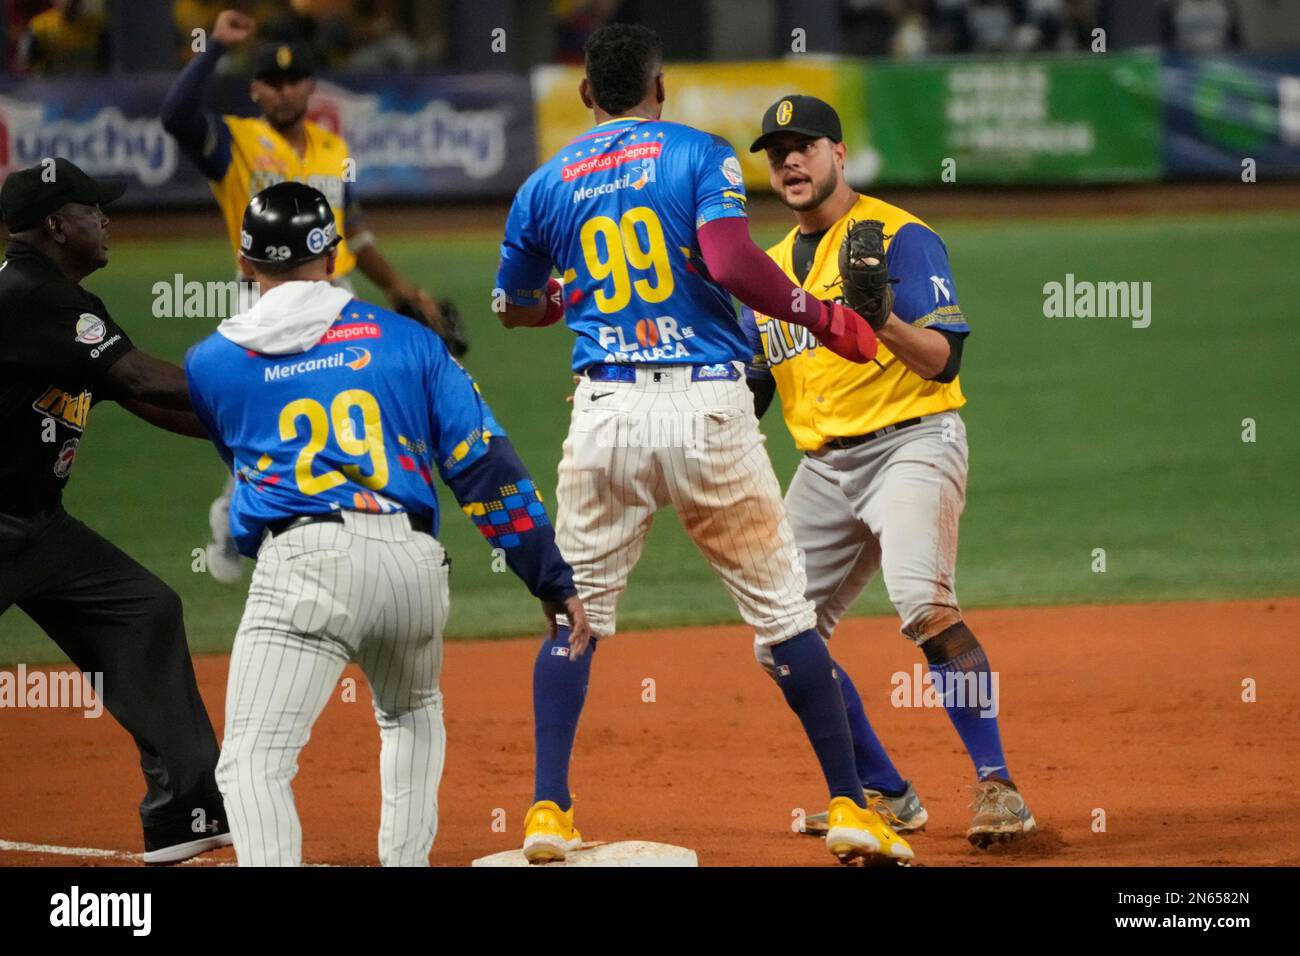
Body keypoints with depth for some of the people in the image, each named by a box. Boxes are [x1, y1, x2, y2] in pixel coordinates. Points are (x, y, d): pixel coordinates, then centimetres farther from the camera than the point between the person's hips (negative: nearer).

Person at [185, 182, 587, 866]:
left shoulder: (211, 362, 12)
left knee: (253, 762, -11)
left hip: (302, 561, -3)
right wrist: (553, 580, 10)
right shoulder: (405, 339, 14)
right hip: (414, 564, 3)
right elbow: (485, 466, 8)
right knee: (413, 715, 32)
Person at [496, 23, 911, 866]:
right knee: (782, 607, 5)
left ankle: (549, 812, 4)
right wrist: (822, 319, -7)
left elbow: (516, 308, 23)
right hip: (708, 407, -2)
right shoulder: (700, 155, 1)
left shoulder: (548, 184, 11)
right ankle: (851, 808, 5)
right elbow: (731, 262, -17)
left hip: (605, 414, 2)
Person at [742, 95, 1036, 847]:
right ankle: (885, 794, 18)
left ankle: (997, 785, -26)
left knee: (922, 601, -30)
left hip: (912, 443, -8)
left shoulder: (899, 237, -5)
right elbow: (745, 397, 21)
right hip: (824, 466, 8)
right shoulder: (772, 269, 16)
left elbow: (942, 358, -14)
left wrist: (876, 314, -30)